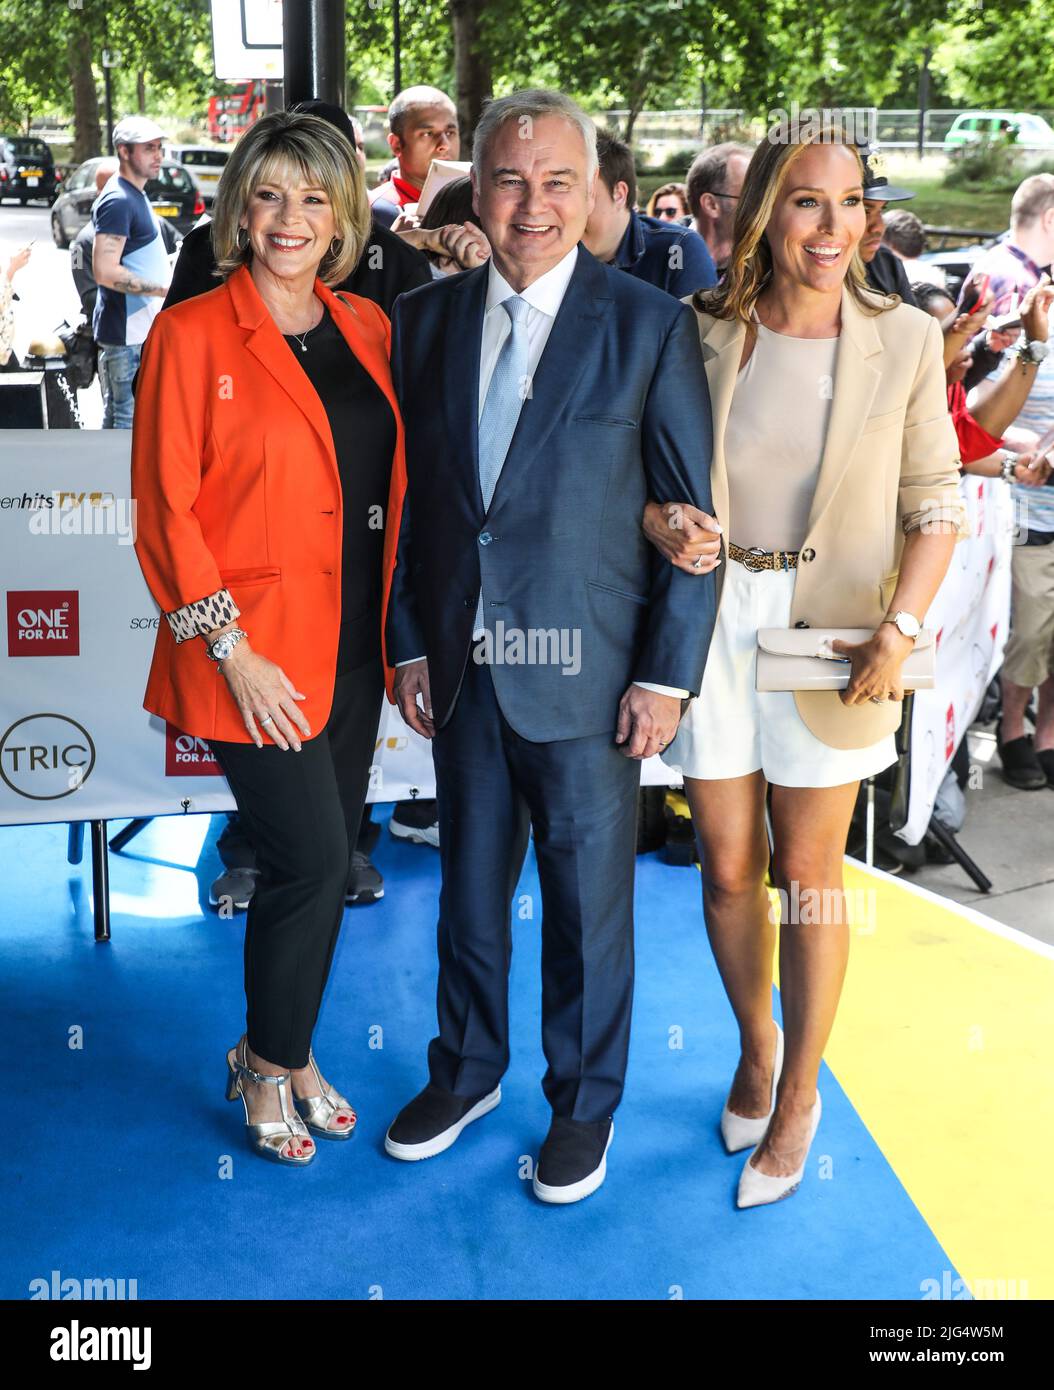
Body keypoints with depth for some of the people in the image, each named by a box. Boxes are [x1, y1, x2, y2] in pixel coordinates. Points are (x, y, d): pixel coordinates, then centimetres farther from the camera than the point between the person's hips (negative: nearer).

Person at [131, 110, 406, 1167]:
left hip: (352, 645, 6)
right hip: (257, 653, -5)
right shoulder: (193, 335, -7)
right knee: (312, 860, -4)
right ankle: (271, 1067, 20)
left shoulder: (367, 328, 9)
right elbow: (166, 510, -9)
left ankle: (284, 1053, 33)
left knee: (323, 861, 13)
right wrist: (233, 651, -14)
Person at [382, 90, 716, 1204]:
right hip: (460, 671, 4)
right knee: (468, 886, 18)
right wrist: (407, 643, 5)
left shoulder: (651, 326, -7)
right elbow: (406, 496, 9)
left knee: (589, 903, 10)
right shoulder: (422, 321, 4)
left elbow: (698, 515, -7)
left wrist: (667, 675, -10)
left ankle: (584, 1104, 32)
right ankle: (467, 1070, 40)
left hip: (587, 679, -3)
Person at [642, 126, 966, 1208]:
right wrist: (664, 529, -17)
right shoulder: (701, 334, -2)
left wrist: (899, 630, -13)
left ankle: (798, 1094, 26)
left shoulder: (905, 340, -5)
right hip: (711, 618, 2)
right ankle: (754, 1051, 37)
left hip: (831, 628, -1)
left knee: (807, 872, 7)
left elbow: (936, 502, -1)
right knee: (728, 865, 11)